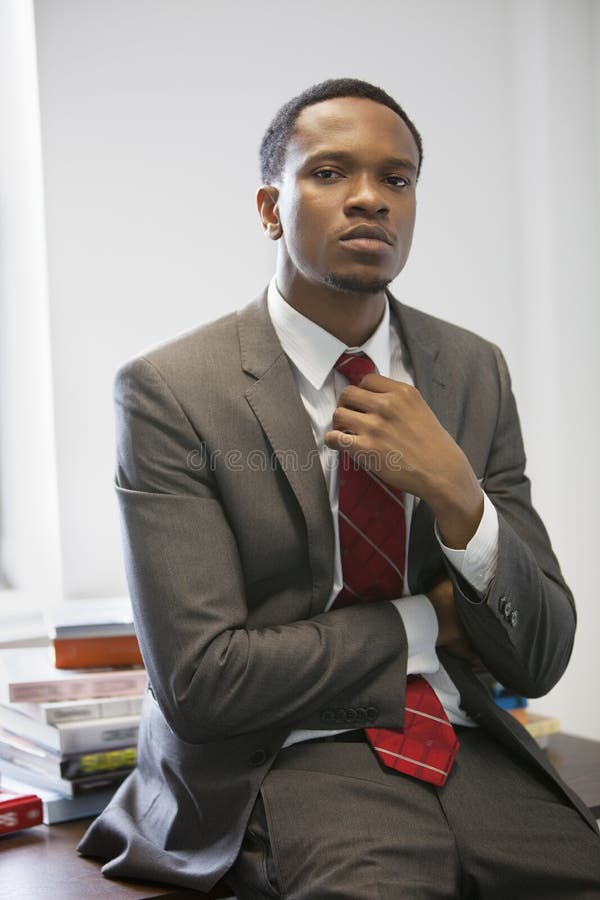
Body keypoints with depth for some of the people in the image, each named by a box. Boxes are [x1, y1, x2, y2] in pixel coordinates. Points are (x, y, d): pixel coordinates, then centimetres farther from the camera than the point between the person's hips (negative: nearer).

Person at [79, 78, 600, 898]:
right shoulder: (168, 392, -8)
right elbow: (198, 681, -14)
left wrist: (455, 494, -16)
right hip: (288, 765, -4)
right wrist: (426, 624, -7)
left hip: (472, 752, 5)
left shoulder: (475, 371, 5)